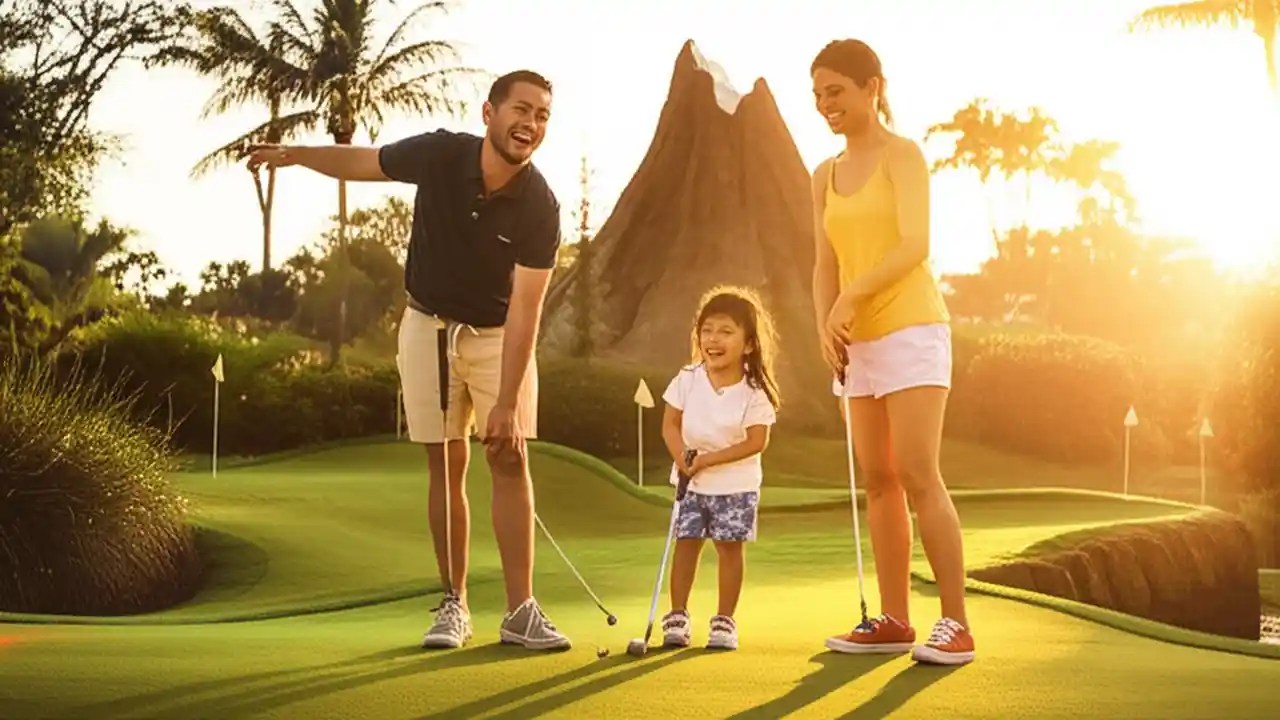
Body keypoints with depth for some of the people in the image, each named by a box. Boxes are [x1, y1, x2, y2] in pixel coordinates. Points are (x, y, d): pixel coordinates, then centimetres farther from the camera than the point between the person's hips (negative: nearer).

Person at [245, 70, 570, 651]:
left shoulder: (539, 208, -22)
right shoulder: (440, 155, -17)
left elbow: (524, 309, -24)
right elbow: (362, 162, 1)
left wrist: (506, 403, -27)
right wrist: (295, 155, -16)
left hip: (498, 334, -1)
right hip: (430, 324, 1)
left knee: (509, 458, -8)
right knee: (446, 465, 2)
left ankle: (520, 610, -6)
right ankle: (454, 605, 8)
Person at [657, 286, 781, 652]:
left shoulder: (754, 393, -14)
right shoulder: (687, 380, -5)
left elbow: (756, 442, -17)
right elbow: (670, 423, -1)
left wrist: (709, 459, -22)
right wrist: (683, 458, -18)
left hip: (735, 483, -2)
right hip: (692, 482, 2)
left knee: (730, 547, 2)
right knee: (686, 544, 3)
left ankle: (725, 620, 12)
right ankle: (677, 617, 11)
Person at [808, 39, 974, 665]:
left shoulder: (902, 156, -4)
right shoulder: (825, 177, 15)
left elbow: (915, 245, -15)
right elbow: (825, 265, 11)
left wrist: (852, 295, -23)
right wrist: (825, 325, -6)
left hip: (911, 328, -7)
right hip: (859, 342, 7)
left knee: (918, 476, -13)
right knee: (878, 482, 6)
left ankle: (956, 624, -10)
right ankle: (894, 621, 10)